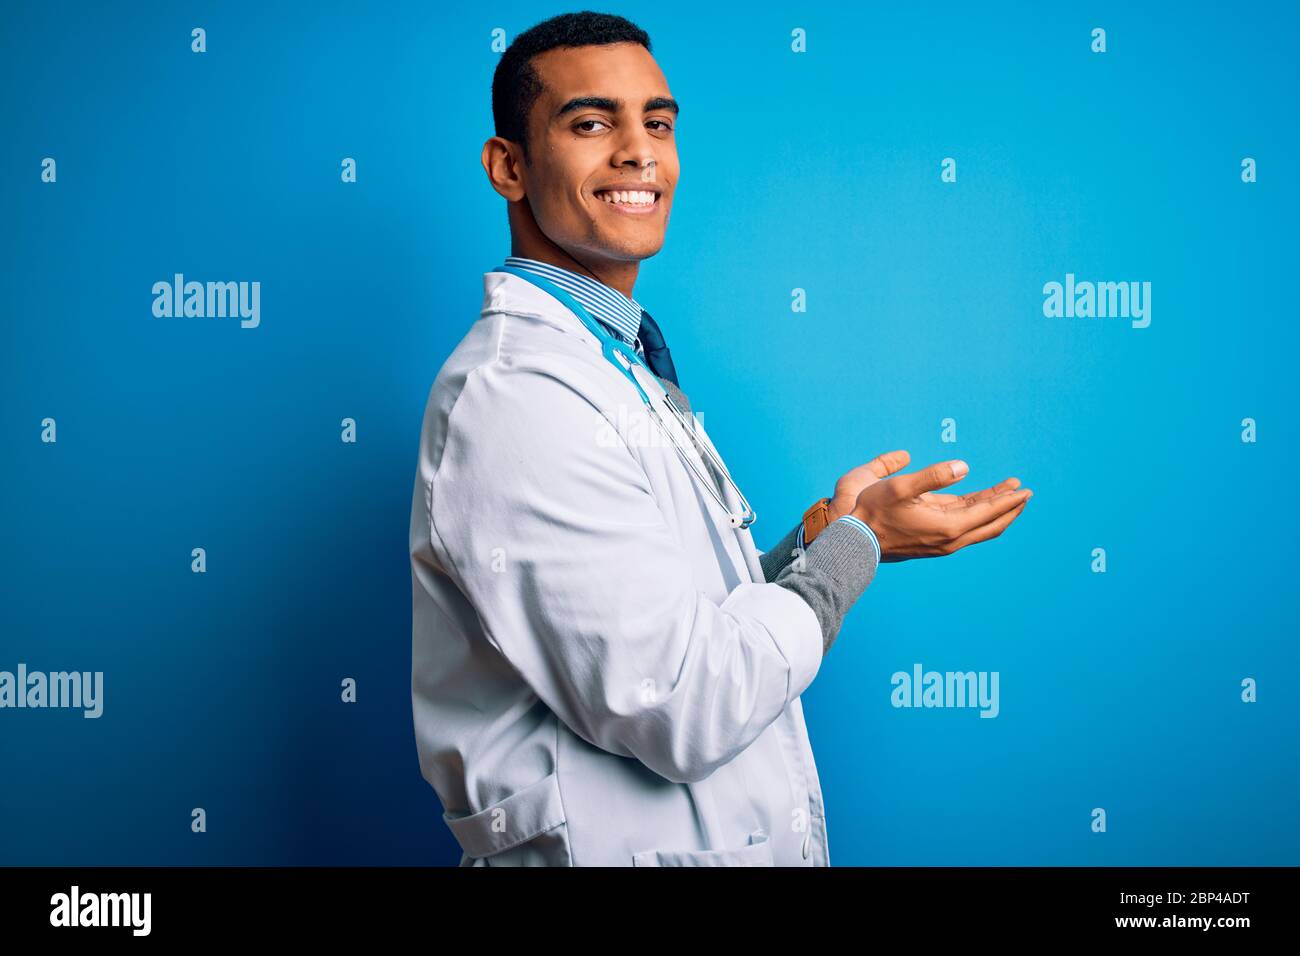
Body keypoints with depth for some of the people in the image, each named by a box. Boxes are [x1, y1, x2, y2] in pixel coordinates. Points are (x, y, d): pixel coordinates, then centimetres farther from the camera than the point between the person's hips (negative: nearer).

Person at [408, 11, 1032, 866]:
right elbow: (683, 709, -24)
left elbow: (691, 617, 10)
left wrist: (811, 546, -5)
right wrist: (853, 545, -12)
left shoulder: (629, 369, 10)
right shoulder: (513, 393, -21)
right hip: (616, 847, -9)